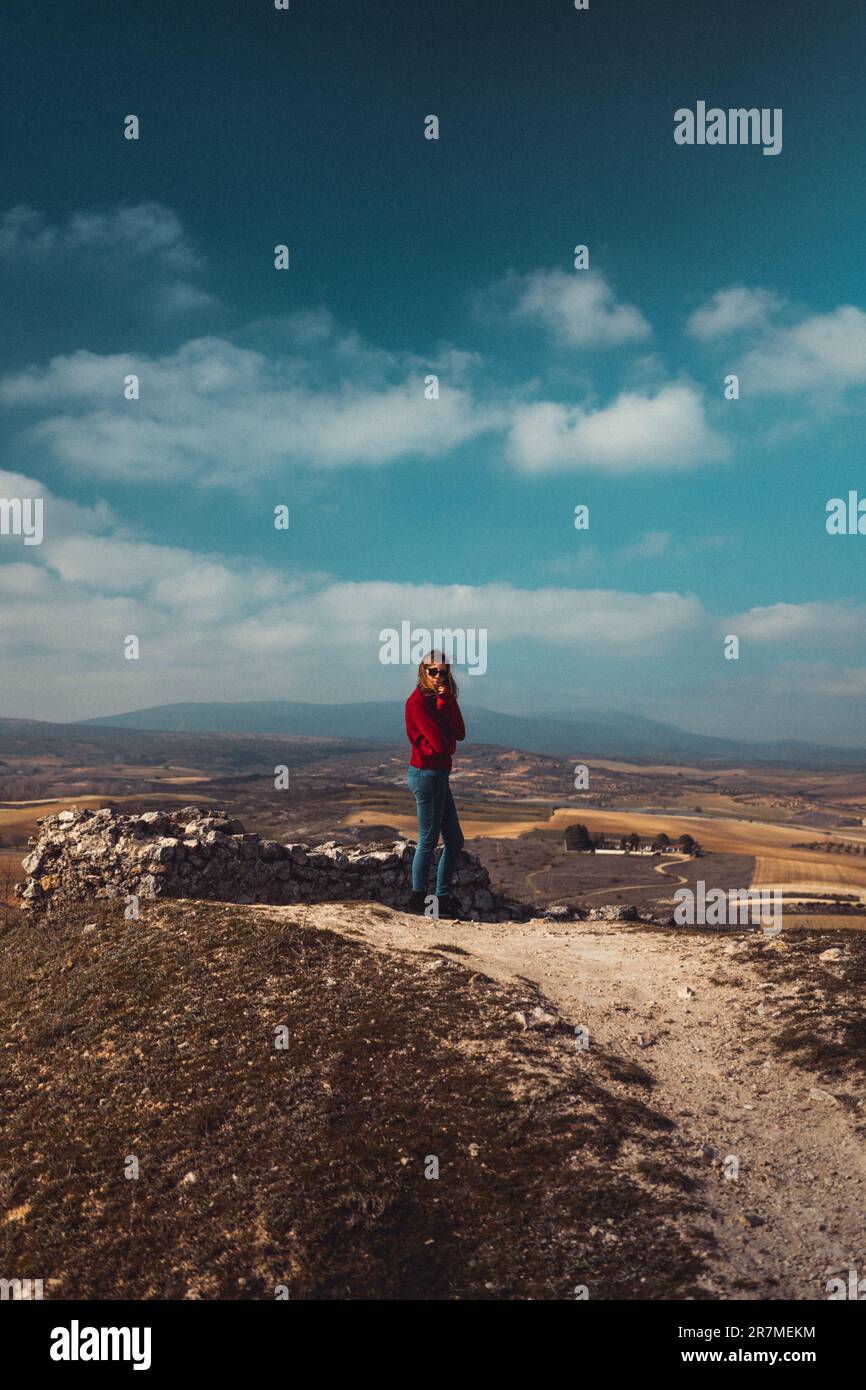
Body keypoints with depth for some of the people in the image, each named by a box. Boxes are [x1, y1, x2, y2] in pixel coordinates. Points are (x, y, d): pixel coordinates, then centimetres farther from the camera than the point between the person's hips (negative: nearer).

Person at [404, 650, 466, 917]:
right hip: (426, 773, -10)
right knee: (428, 841, -1)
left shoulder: (439, 699, 12)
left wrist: (447, 701, -10)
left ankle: (444, 896, 22)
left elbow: (459, 733, -2)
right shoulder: (418, 701, -15)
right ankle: (418, 900, 10)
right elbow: (439, 743, -21)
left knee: (454, 840, 14)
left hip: (439, 775, 10)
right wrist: (449, 740, 1)